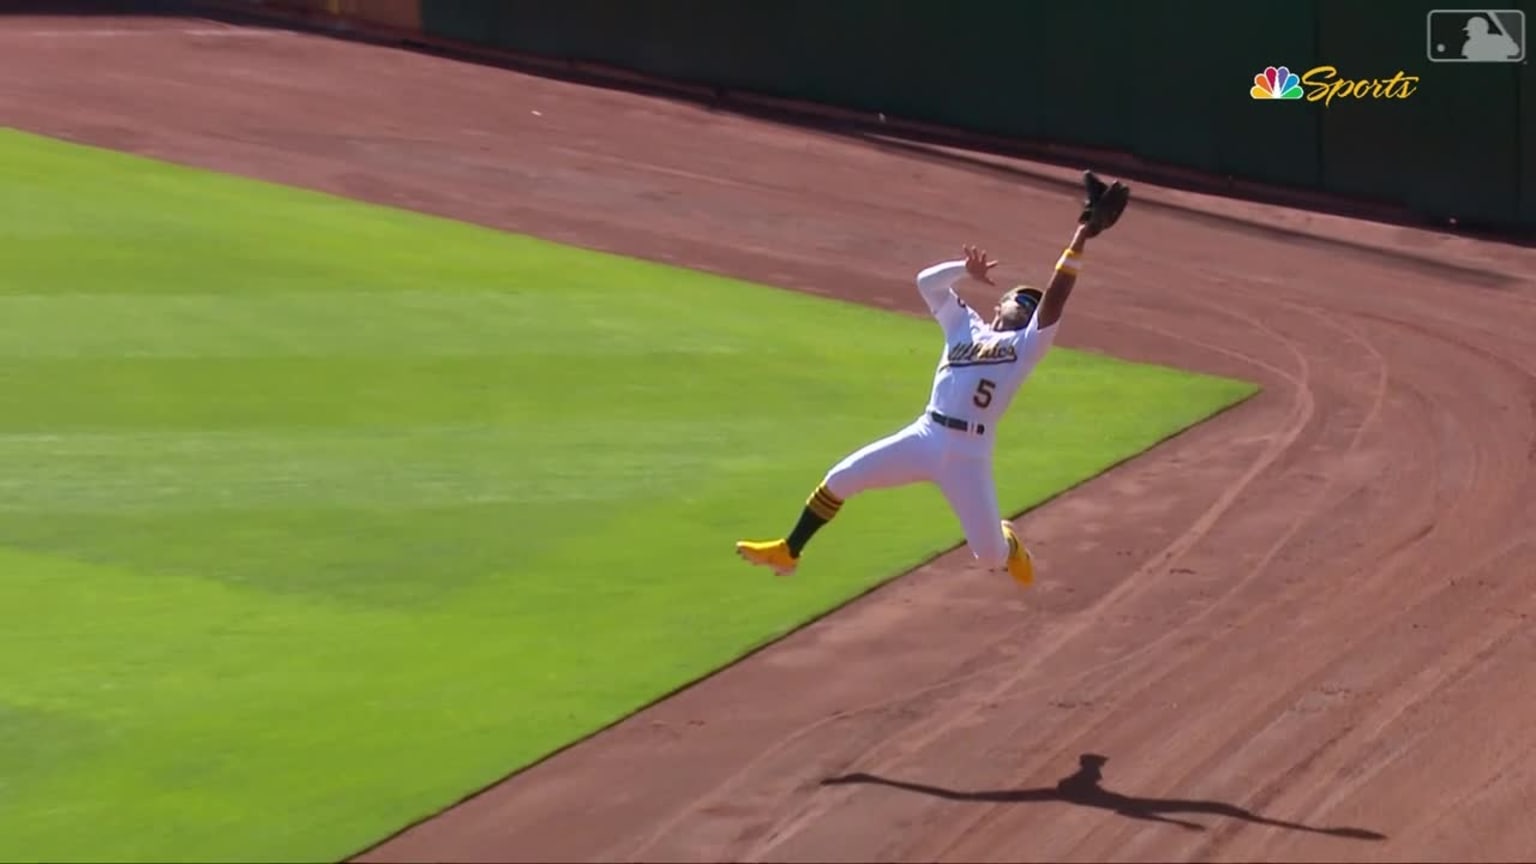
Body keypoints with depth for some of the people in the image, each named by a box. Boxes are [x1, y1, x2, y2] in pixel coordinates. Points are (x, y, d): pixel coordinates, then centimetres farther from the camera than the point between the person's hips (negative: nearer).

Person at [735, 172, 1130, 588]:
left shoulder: (1027, 345, 4)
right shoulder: (965, 326, 16)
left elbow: (1053, 303, -11)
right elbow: (927, 281, 13)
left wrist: (1079, 241, -16)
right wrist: (966, 270, -2)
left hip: (967, 455, -3)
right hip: (923, 437, 3)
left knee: (990, 556, -1)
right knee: (839, 479, -3)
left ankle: (1007, 543, 38)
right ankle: (789, 552, 11)